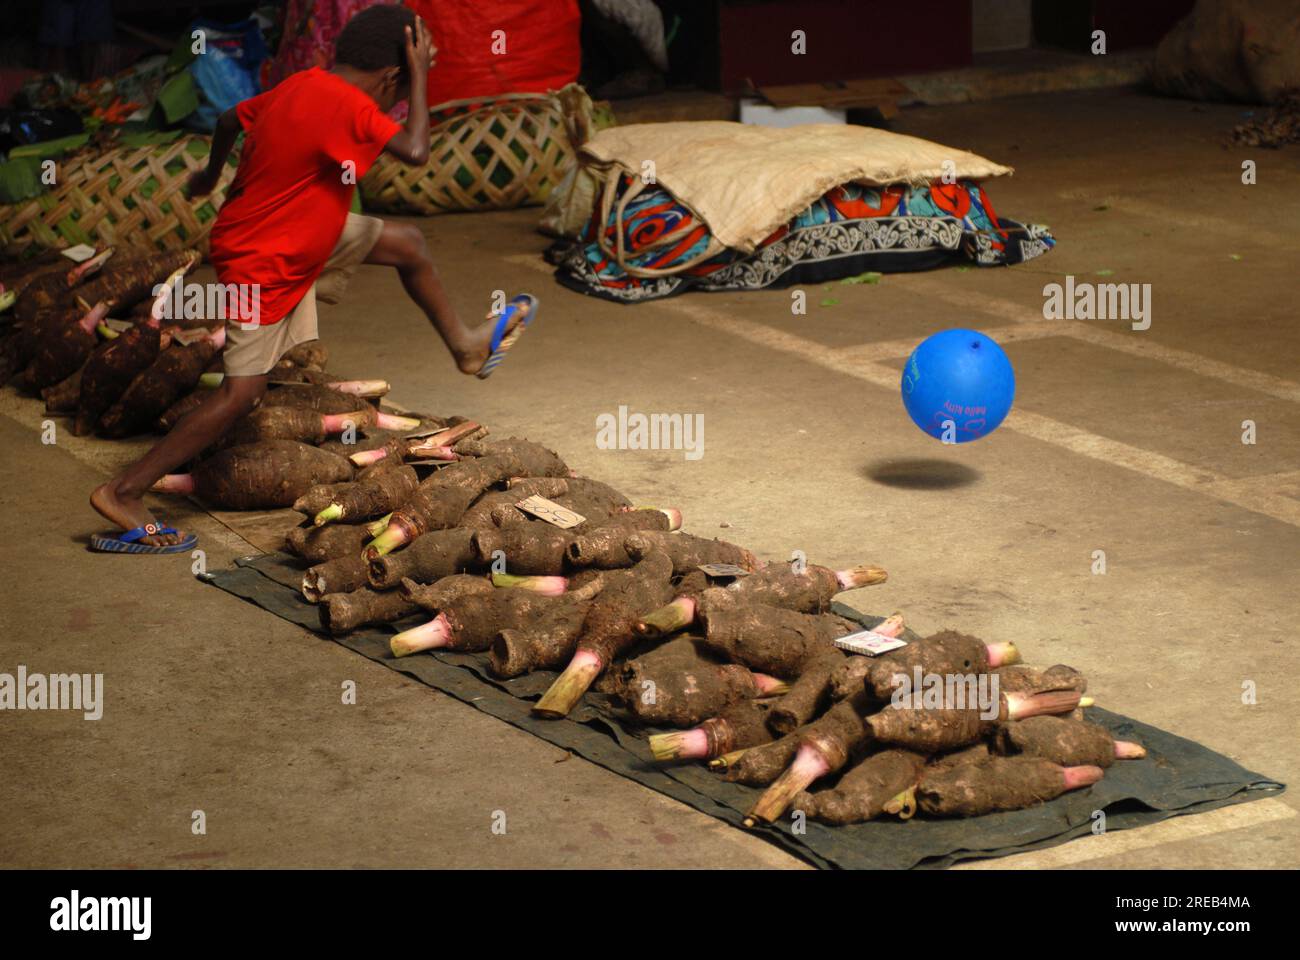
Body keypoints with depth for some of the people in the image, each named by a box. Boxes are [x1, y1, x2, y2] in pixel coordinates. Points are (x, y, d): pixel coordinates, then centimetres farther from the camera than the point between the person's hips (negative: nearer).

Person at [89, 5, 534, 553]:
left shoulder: (301, 87, 0)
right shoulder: (349, 106, -27)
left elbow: (232, 119, 14)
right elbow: (416, 151, -27)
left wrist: (212, 173, 33)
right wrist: (420, 72, -17)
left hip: (300, 240, 10)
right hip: (262, 265, -10)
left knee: (407, 244, 17)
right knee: (243, 391, -10)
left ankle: (466, 346, 38)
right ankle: (123, 493, -7)